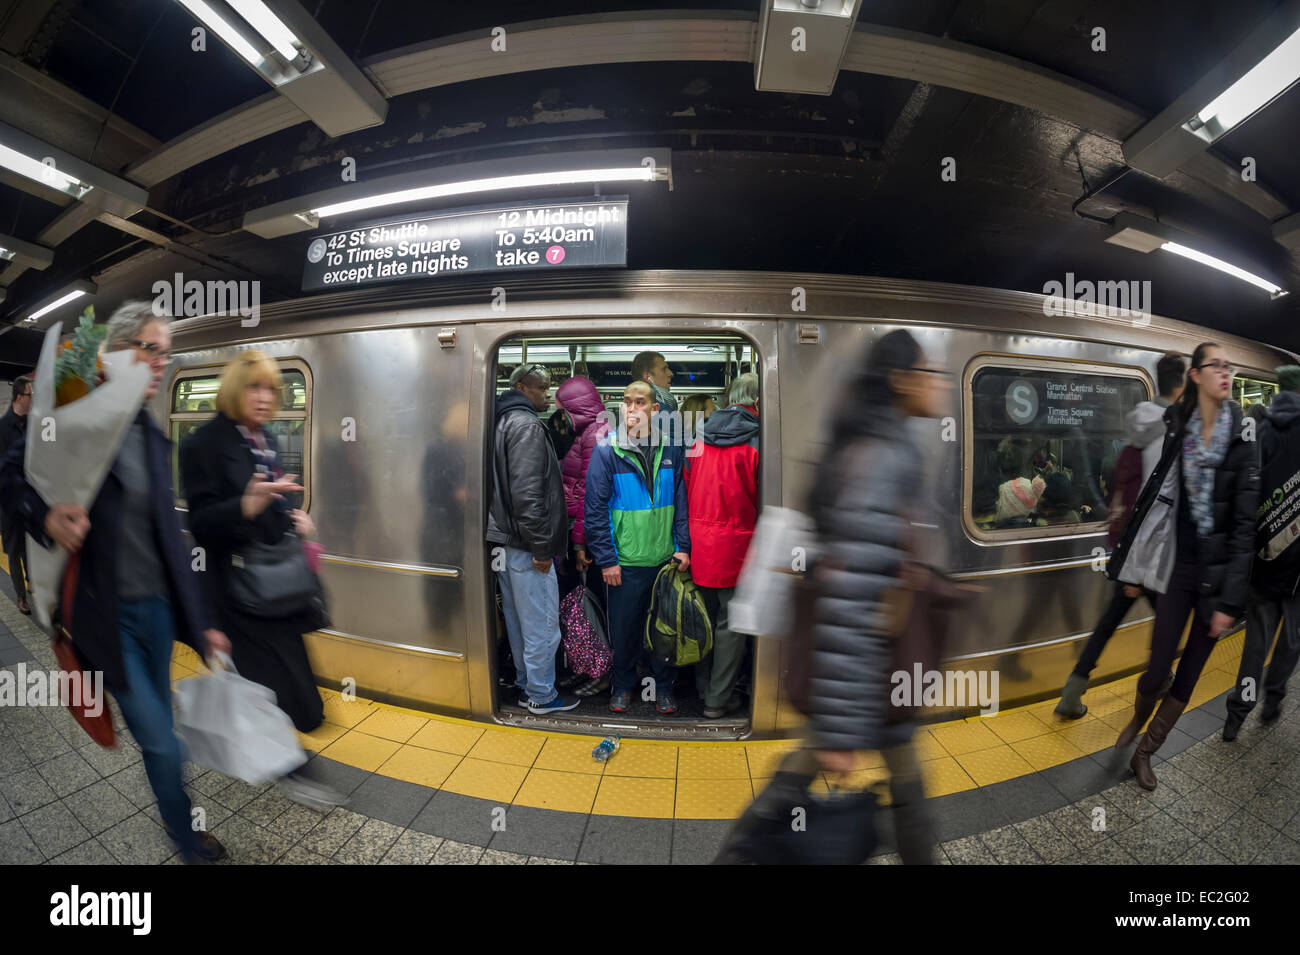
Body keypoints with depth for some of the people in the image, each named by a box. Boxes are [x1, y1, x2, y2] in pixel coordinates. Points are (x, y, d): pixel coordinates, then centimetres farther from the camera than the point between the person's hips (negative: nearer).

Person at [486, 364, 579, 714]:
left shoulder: (505, 421, 16)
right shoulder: (527, 425, -14)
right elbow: (527, 494, -23)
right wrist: (541, 547, -18)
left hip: (505, 541, 10)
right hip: (526, 547, -10)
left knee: (518, 620, 20)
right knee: (542, 624, 4)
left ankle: (525, 684, 35)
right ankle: (541, 696, 19)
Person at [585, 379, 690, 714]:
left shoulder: (672, 448, 2)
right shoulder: (607, 450, -7)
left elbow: (682, 499, 8)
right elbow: (595, 508, -7)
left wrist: (683, 545, 2)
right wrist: (606, 559, -9)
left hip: (665, 557, 2)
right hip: (625, 561, -2)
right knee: (624, 627, 13)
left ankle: (664, 686, 37)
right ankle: (623, 685, 37)